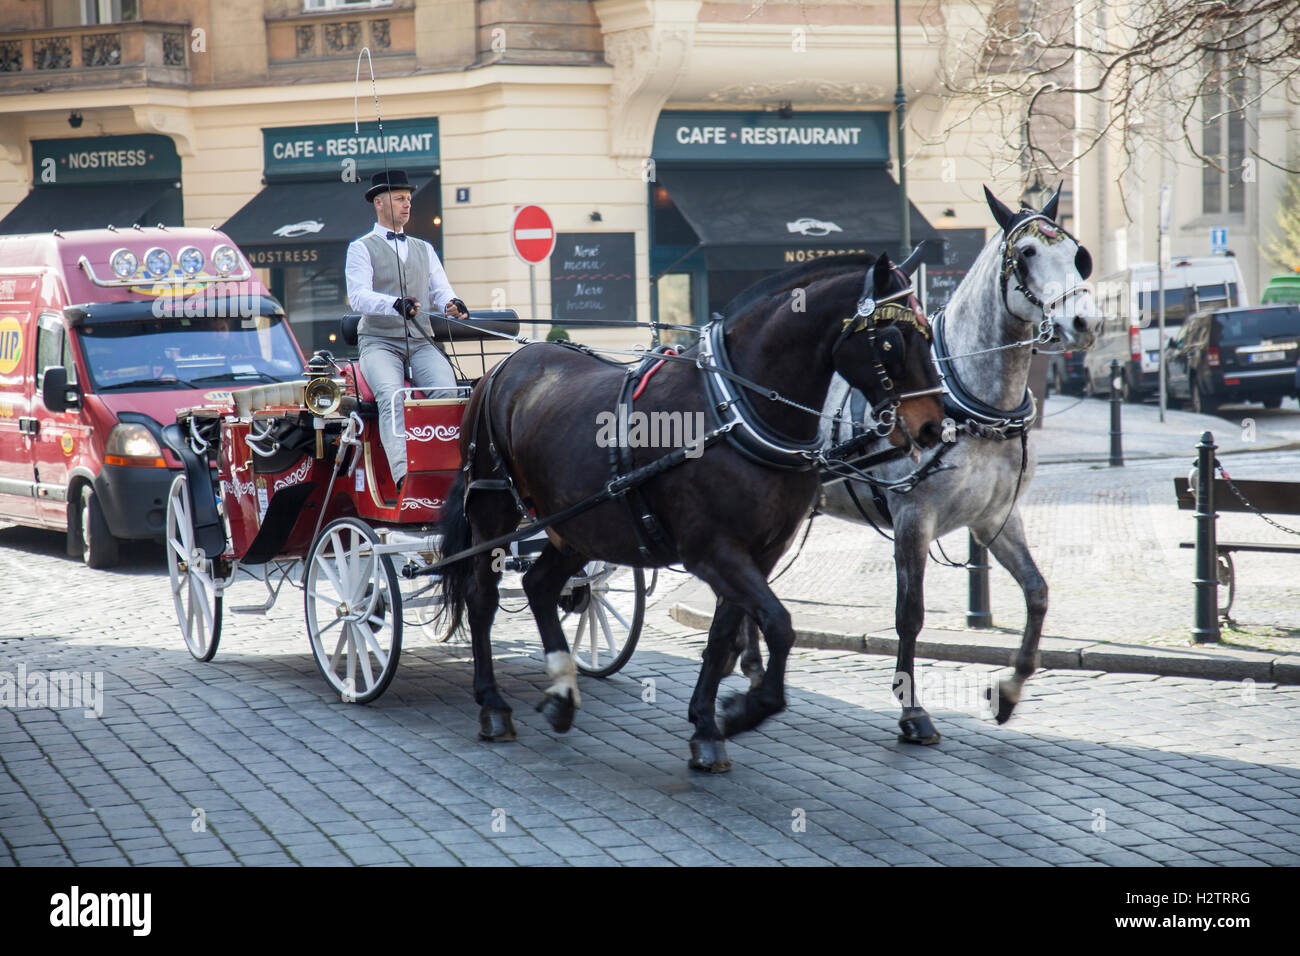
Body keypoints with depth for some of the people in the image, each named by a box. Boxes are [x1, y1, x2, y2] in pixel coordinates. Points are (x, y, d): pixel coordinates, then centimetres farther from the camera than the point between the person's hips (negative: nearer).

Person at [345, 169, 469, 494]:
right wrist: (396, 304, -28)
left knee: (446, 390, -27)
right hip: (379, 342, -4)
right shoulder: (361, 248, 8)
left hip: (421, 342, 4)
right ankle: (403, 475, -46)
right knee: (391, 395, -33)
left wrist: (452, 304, -13)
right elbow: (358, 297, -8)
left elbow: (441, 290, 14)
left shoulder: (424, 249, 25)